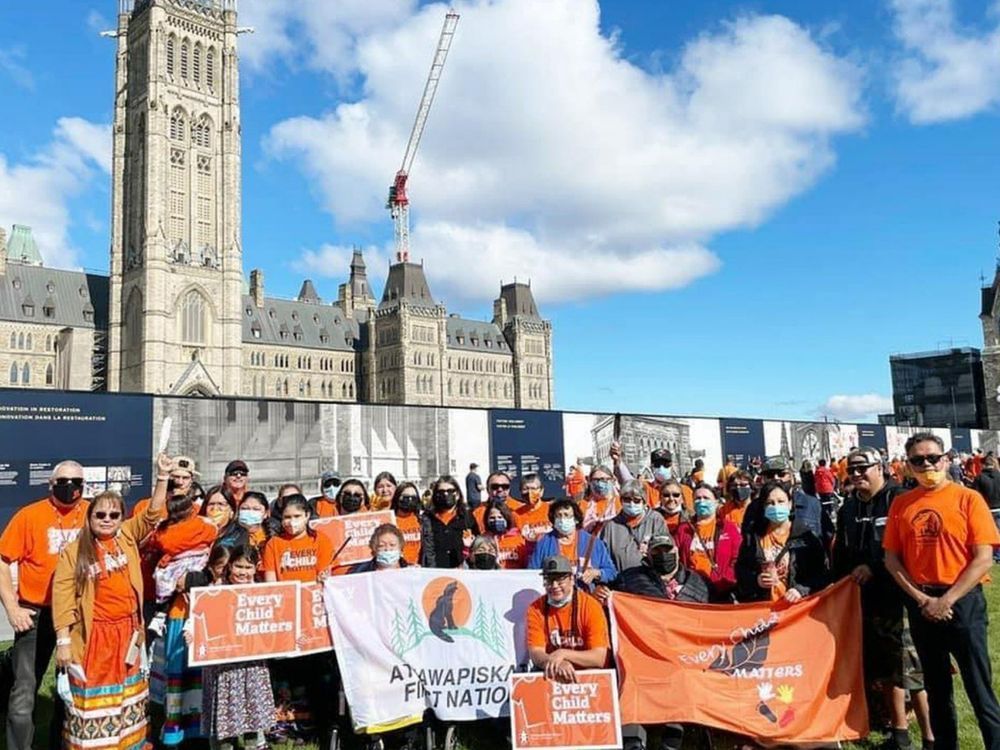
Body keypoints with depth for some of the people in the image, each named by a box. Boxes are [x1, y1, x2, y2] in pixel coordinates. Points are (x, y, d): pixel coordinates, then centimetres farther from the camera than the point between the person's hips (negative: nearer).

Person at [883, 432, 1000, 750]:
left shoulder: (968, 498, -6)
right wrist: (920, 598, -8)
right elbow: (891, 558, 4)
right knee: (936, 686, 17)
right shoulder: (901, 504, 4)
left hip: (962, 601, -4)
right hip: (920, 604, 4)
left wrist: (946, 600, -14)